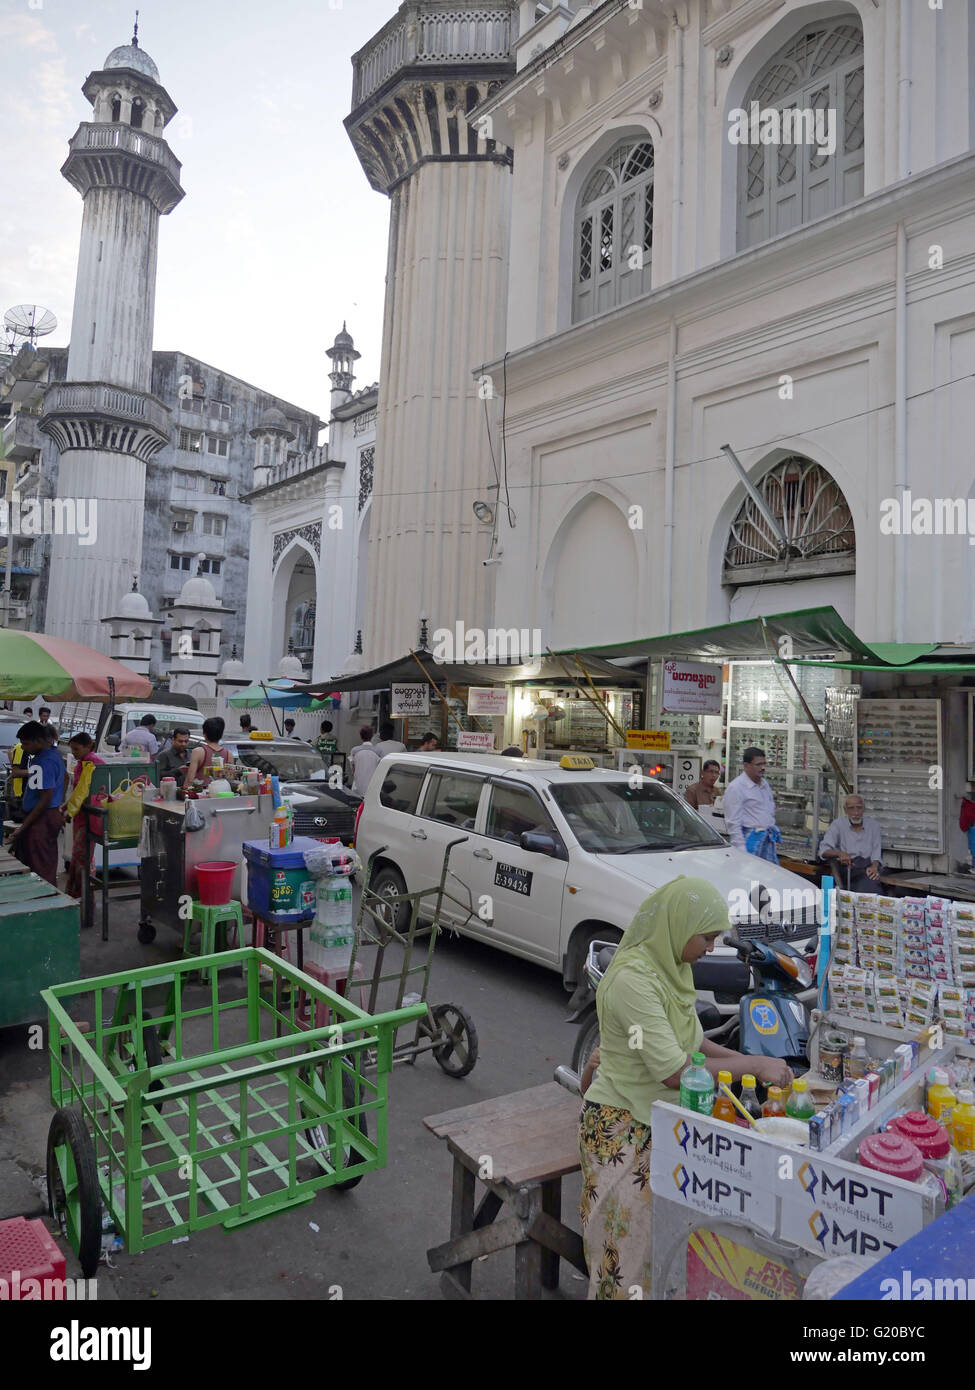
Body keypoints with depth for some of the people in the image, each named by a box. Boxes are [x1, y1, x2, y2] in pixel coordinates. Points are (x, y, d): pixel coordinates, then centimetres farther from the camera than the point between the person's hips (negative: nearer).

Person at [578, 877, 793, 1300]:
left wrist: (741, 1060, -1)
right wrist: (754, 1065, -19)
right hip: (622, 1128, -8)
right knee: (630, 1239, 6)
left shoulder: (673, 967, 1)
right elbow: (674, 1071, -28)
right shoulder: (633, 979, -28)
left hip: (661, 1121, 8)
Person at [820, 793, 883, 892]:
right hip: (846, 868, -2)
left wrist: (874, 866, -16)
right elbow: (824, 850, -2)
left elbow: (876, 850, 5)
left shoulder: (873, 824, 14)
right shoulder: (838, 824, 6)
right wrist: (839, 853, -24)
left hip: (869, 865, 2)